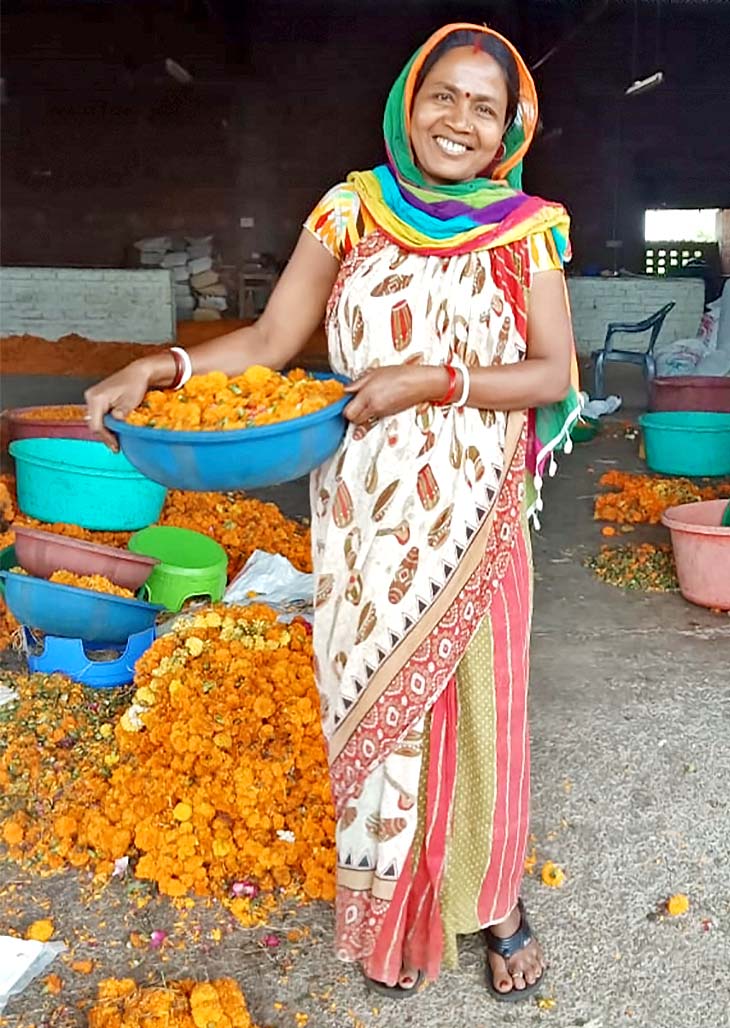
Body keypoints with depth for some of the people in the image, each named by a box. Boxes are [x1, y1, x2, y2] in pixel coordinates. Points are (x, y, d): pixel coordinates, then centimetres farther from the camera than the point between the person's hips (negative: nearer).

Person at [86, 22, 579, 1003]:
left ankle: (492, 897, 29)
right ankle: (390, 906, 27)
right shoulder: (353, 208, 4)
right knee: (374, 696, 8)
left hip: (471, 513, 0)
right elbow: (270, 338, 0)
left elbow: (552, 372, -4)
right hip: (364, 511, 1)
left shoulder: (526, 230, 2)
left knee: (479, 695, 7)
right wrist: (160, 367, -15)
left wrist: (434, 380, -17)